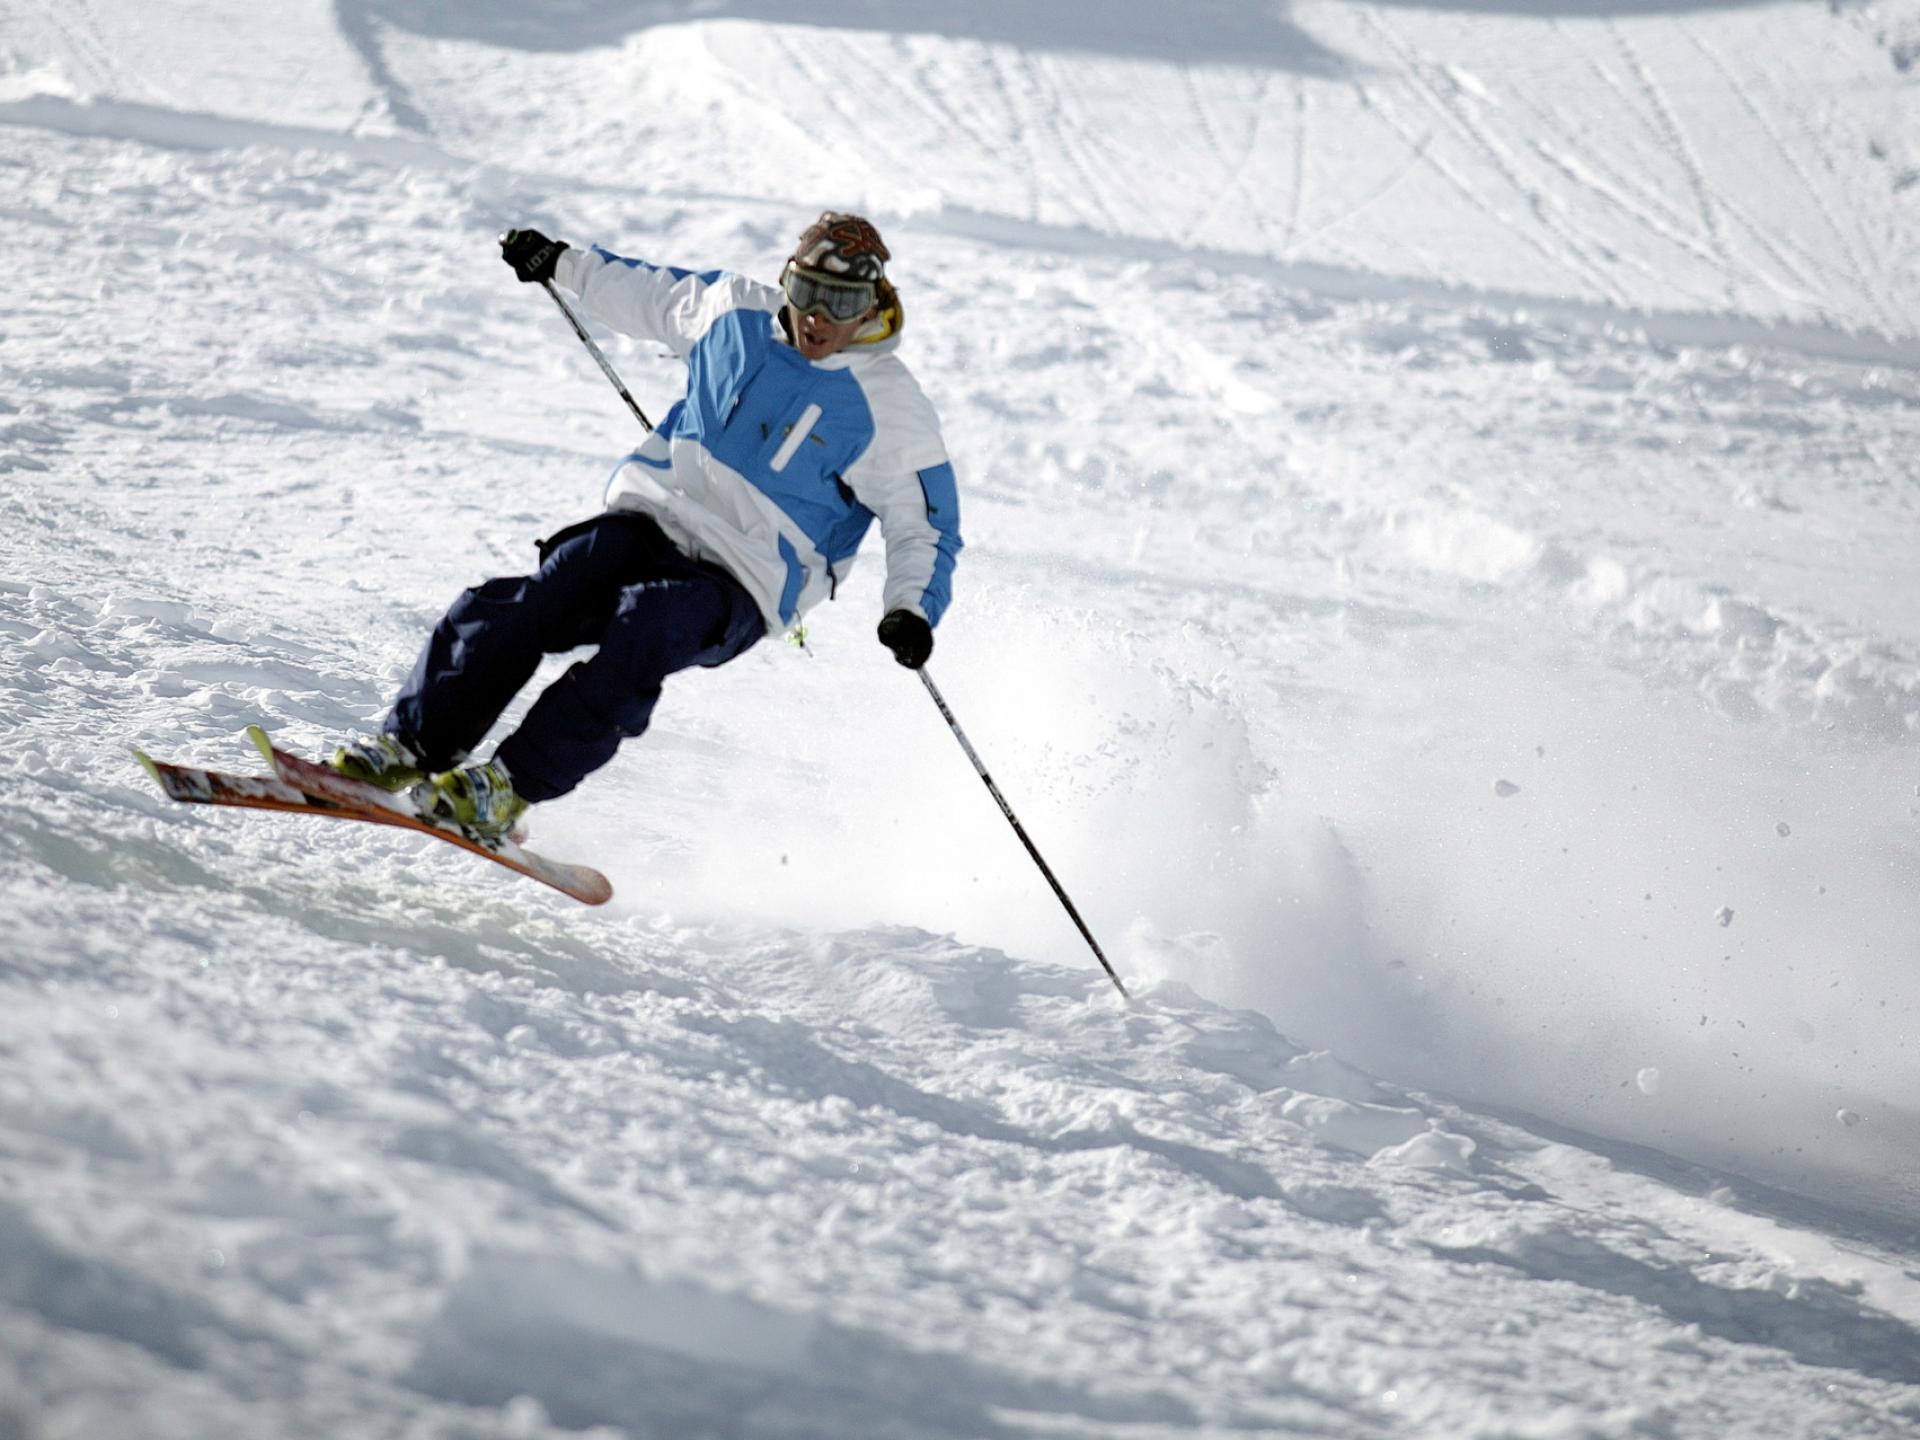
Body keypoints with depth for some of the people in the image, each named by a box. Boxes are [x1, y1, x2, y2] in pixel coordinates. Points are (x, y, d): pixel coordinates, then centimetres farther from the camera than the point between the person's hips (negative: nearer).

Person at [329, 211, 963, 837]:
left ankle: (508, 788, -33)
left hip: (735, 587, -4)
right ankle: (410, 746, -18)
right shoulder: (736, 308, 3)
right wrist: (563, 263, 31)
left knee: (640, 633, -34)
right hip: (647, 519, 4)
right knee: (515, 611, -22)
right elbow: (652, 296, 25)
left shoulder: (892, 408, -9)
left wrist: (911, 612, -24)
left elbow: (928, 529, -6)